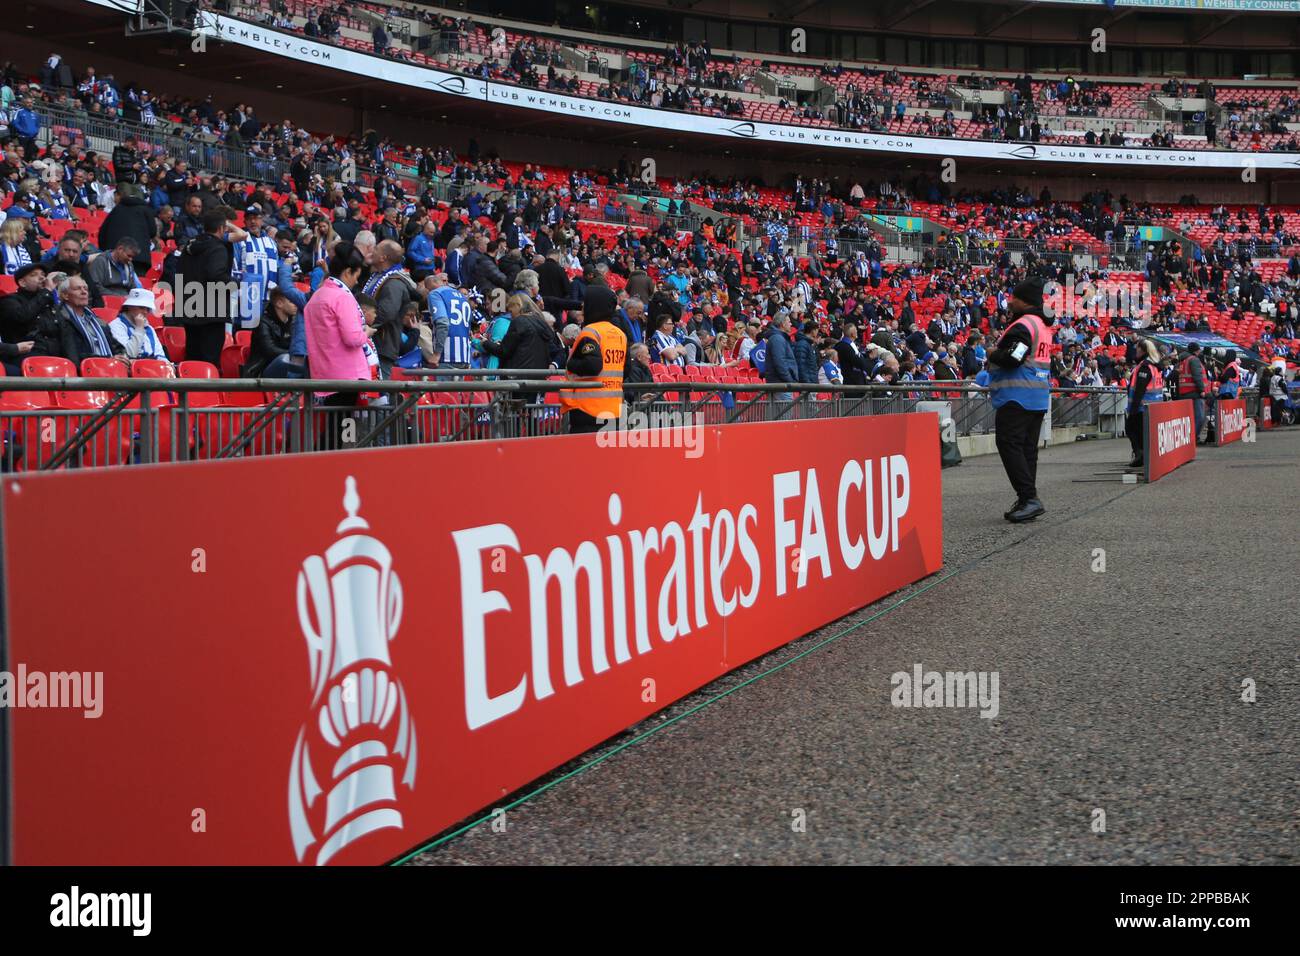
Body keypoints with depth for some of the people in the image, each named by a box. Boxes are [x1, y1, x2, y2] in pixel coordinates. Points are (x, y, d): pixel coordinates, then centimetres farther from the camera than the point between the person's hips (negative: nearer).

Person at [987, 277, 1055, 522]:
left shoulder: (1023, 325, -14)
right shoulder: (1044, 326, 18)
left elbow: (1011, 358, -24)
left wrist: (992, 354, -5)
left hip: (1017, 396, -10)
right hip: (1039, 396, 10)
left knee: (1009, 445, -10)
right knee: (1028, 447, 11)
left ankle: (1029, 497, -17)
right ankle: (1028, 501, 13)